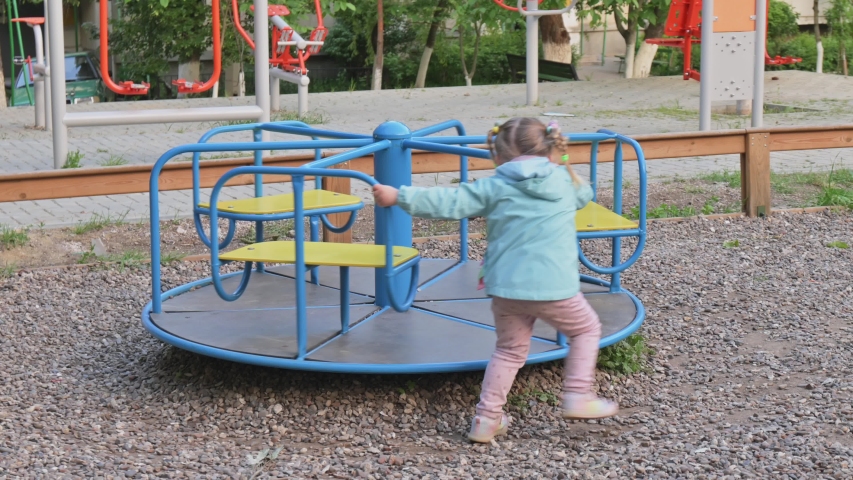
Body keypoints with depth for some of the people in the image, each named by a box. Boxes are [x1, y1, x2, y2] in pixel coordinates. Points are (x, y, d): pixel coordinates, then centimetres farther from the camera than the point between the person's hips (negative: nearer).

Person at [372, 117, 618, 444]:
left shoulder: (493, 188, 2)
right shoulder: (566, 182, 8)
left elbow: (448, 203, -2)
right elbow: (584, 194, 30)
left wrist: (400, 197, 4)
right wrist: (563, 165, 42)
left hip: (506, 288, 2)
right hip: (554, 288, -2)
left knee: (509, 350, 19)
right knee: (586, 330, 23)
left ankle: (487, 418, 16)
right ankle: (578, 396, 15)